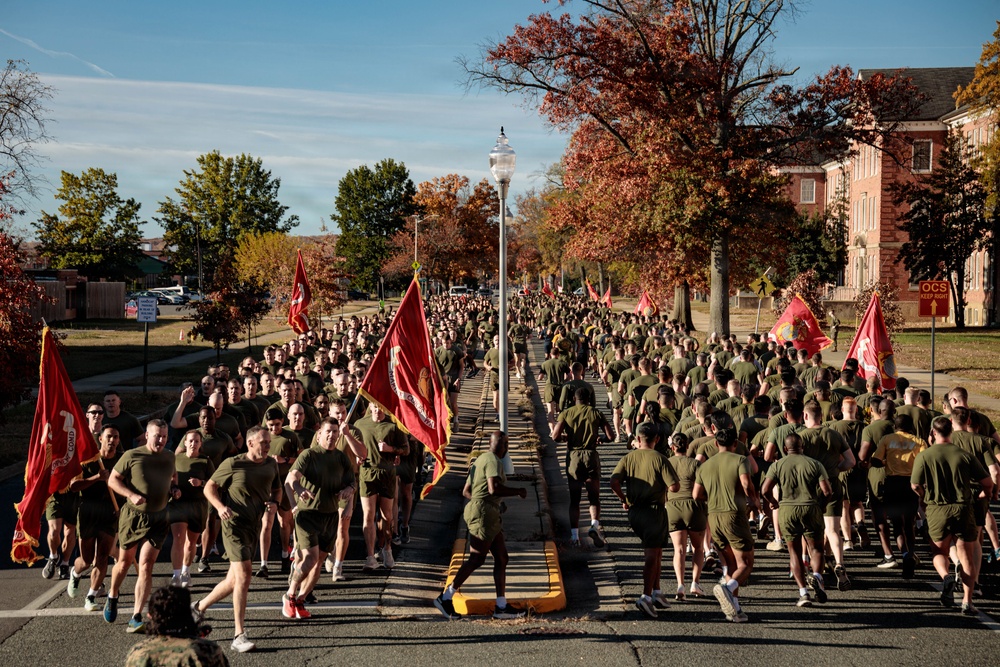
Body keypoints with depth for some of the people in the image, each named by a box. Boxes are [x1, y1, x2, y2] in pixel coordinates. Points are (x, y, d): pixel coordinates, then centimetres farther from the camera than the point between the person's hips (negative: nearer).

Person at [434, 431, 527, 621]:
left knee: (502, 558, 8)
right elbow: (494, 488, -25)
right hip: (483, 512, -10)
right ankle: (446, 598, -3)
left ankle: (501, 606, 8)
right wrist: (518, 491, -13)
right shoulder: (493, 460, -11)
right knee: (476, 559, -8)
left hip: (490, 515, 10)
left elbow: (466, 491, 22)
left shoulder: (481, 459, 20)